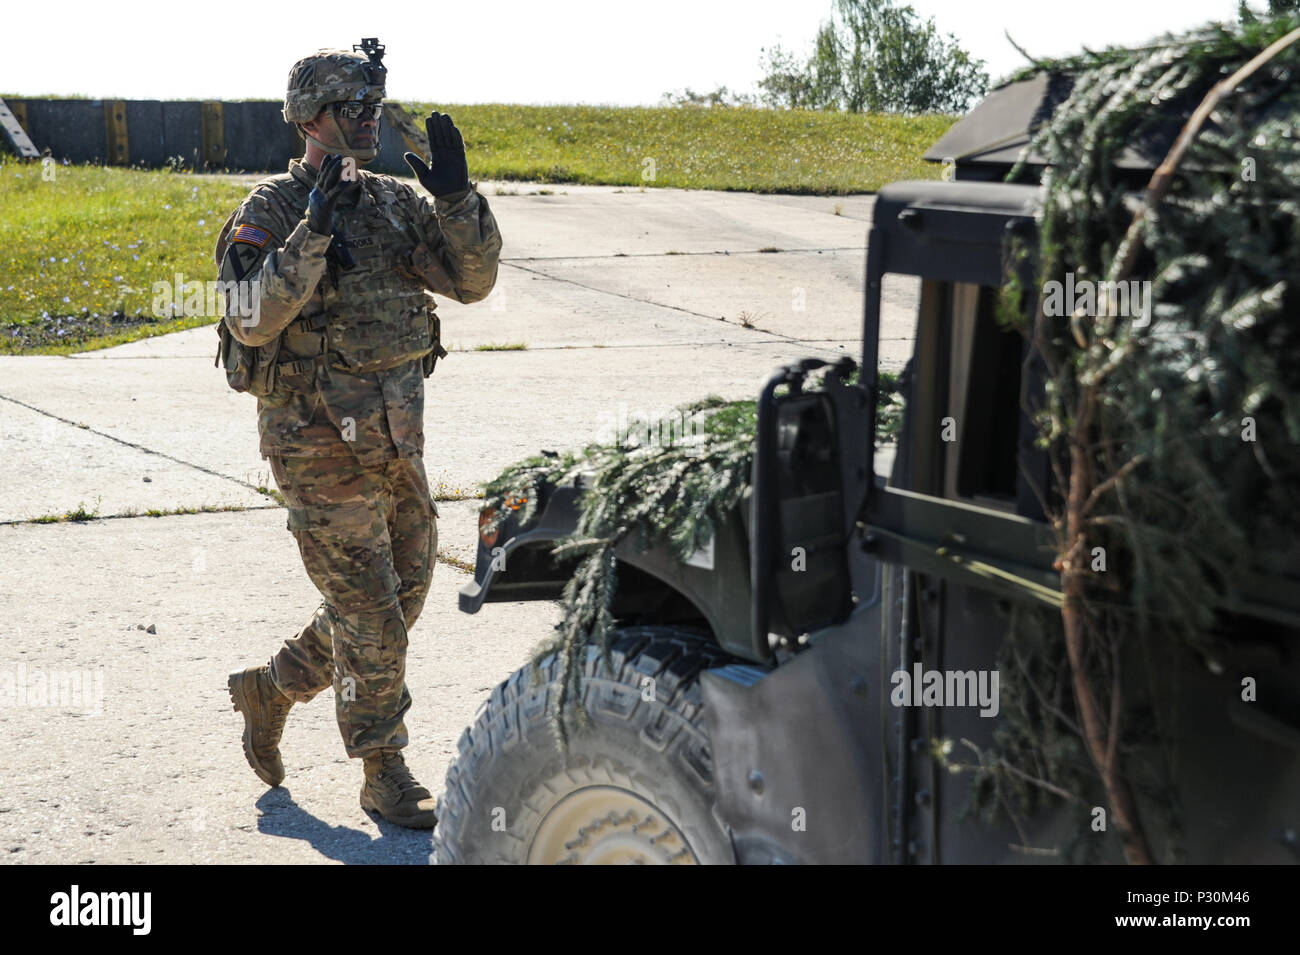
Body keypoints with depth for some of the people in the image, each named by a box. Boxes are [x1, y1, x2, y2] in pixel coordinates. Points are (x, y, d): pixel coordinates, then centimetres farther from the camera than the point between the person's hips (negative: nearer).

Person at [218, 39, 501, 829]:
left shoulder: (395, 203, 8)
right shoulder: (270, 212, -10)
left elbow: (473, 280, 1)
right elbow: (252, 322, -23)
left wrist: (456, 196, -13)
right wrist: (312, 231, -30)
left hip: (396, 437, 7)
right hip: (322, 446, -7)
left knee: (401, 602, 16)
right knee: (370, 616, -1)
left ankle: (270, 690, 35)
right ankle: (385, 777, 14)